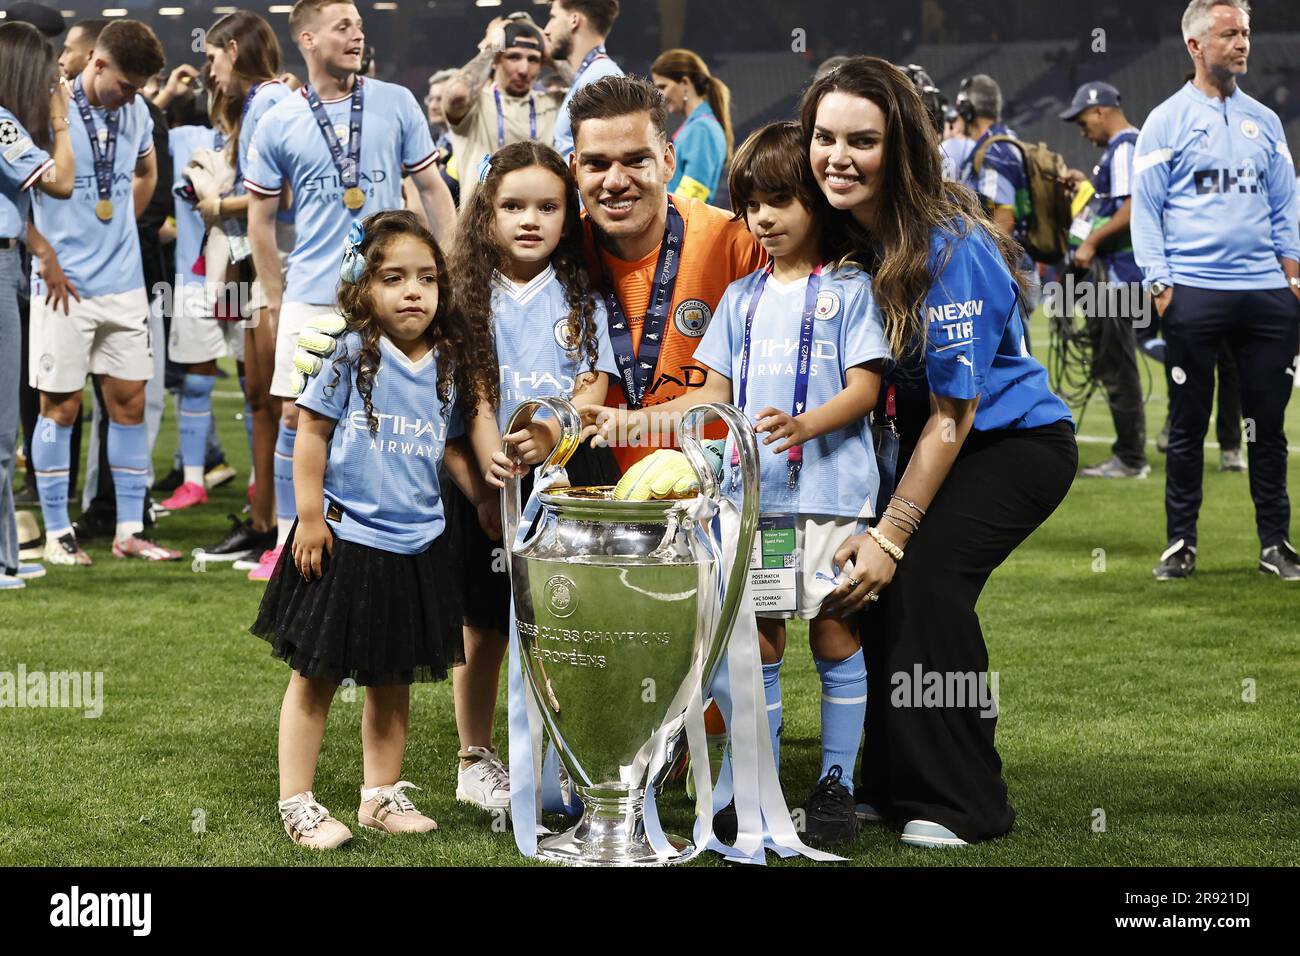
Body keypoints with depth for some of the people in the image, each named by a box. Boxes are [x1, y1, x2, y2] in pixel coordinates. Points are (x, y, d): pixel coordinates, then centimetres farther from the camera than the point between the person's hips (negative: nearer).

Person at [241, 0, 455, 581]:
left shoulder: (396, 103, 3)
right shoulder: (279, 124, 2)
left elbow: (432, 189, 8)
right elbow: (260, 218, 9)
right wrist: (276, 304, 8)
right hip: (312, 295, 0)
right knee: (296, 415, -2)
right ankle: (287, 541, 9)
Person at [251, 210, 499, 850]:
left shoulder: (450, 364, 4)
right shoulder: (349, 353, -11)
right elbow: (312, 434, -7)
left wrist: (490, 499, 3)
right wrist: (311, 517, -9)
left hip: (415, 545, 5)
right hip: (344, 539, -5)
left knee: (393, 680, 15)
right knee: (317, 676, 3)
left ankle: (381, 796, 27)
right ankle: (297, 804, 11)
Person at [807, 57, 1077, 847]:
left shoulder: (950, 247, -25)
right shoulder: (838, 232, -4)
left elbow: (952, 411, -23)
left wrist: (891, 535, -24)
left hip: (1017, 440, -7)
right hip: (921, 439, 7)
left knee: (922, 574, -22)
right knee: (864, 575, -10)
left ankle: (962, 803, -11)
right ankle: (891, 783, 4)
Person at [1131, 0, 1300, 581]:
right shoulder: (1166, 121, 2)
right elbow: (1145, 209, 0)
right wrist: (1160, 286, -8)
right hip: (1193, 293, -3)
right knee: (1187, 426, 2)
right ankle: (1180, 544, 11)